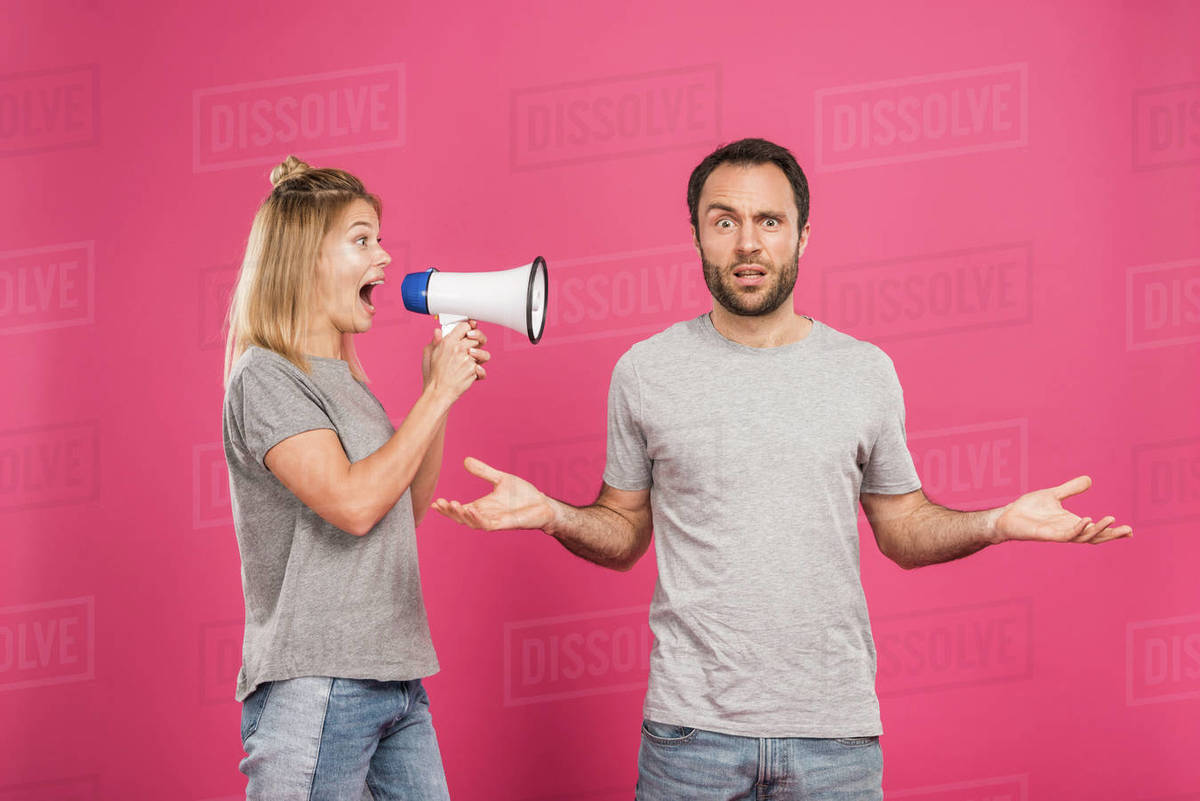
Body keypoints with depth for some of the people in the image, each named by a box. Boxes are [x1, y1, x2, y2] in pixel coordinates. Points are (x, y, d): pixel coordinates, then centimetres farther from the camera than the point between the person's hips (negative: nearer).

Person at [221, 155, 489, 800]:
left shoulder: (344, 378, 17)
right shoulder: (265, 377, -10)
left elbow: (410, 505, 21)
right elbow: (354, 504, -21)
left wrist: (441, 385, 11)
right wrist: (438, 394, -13)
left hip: (395, 683, 8)